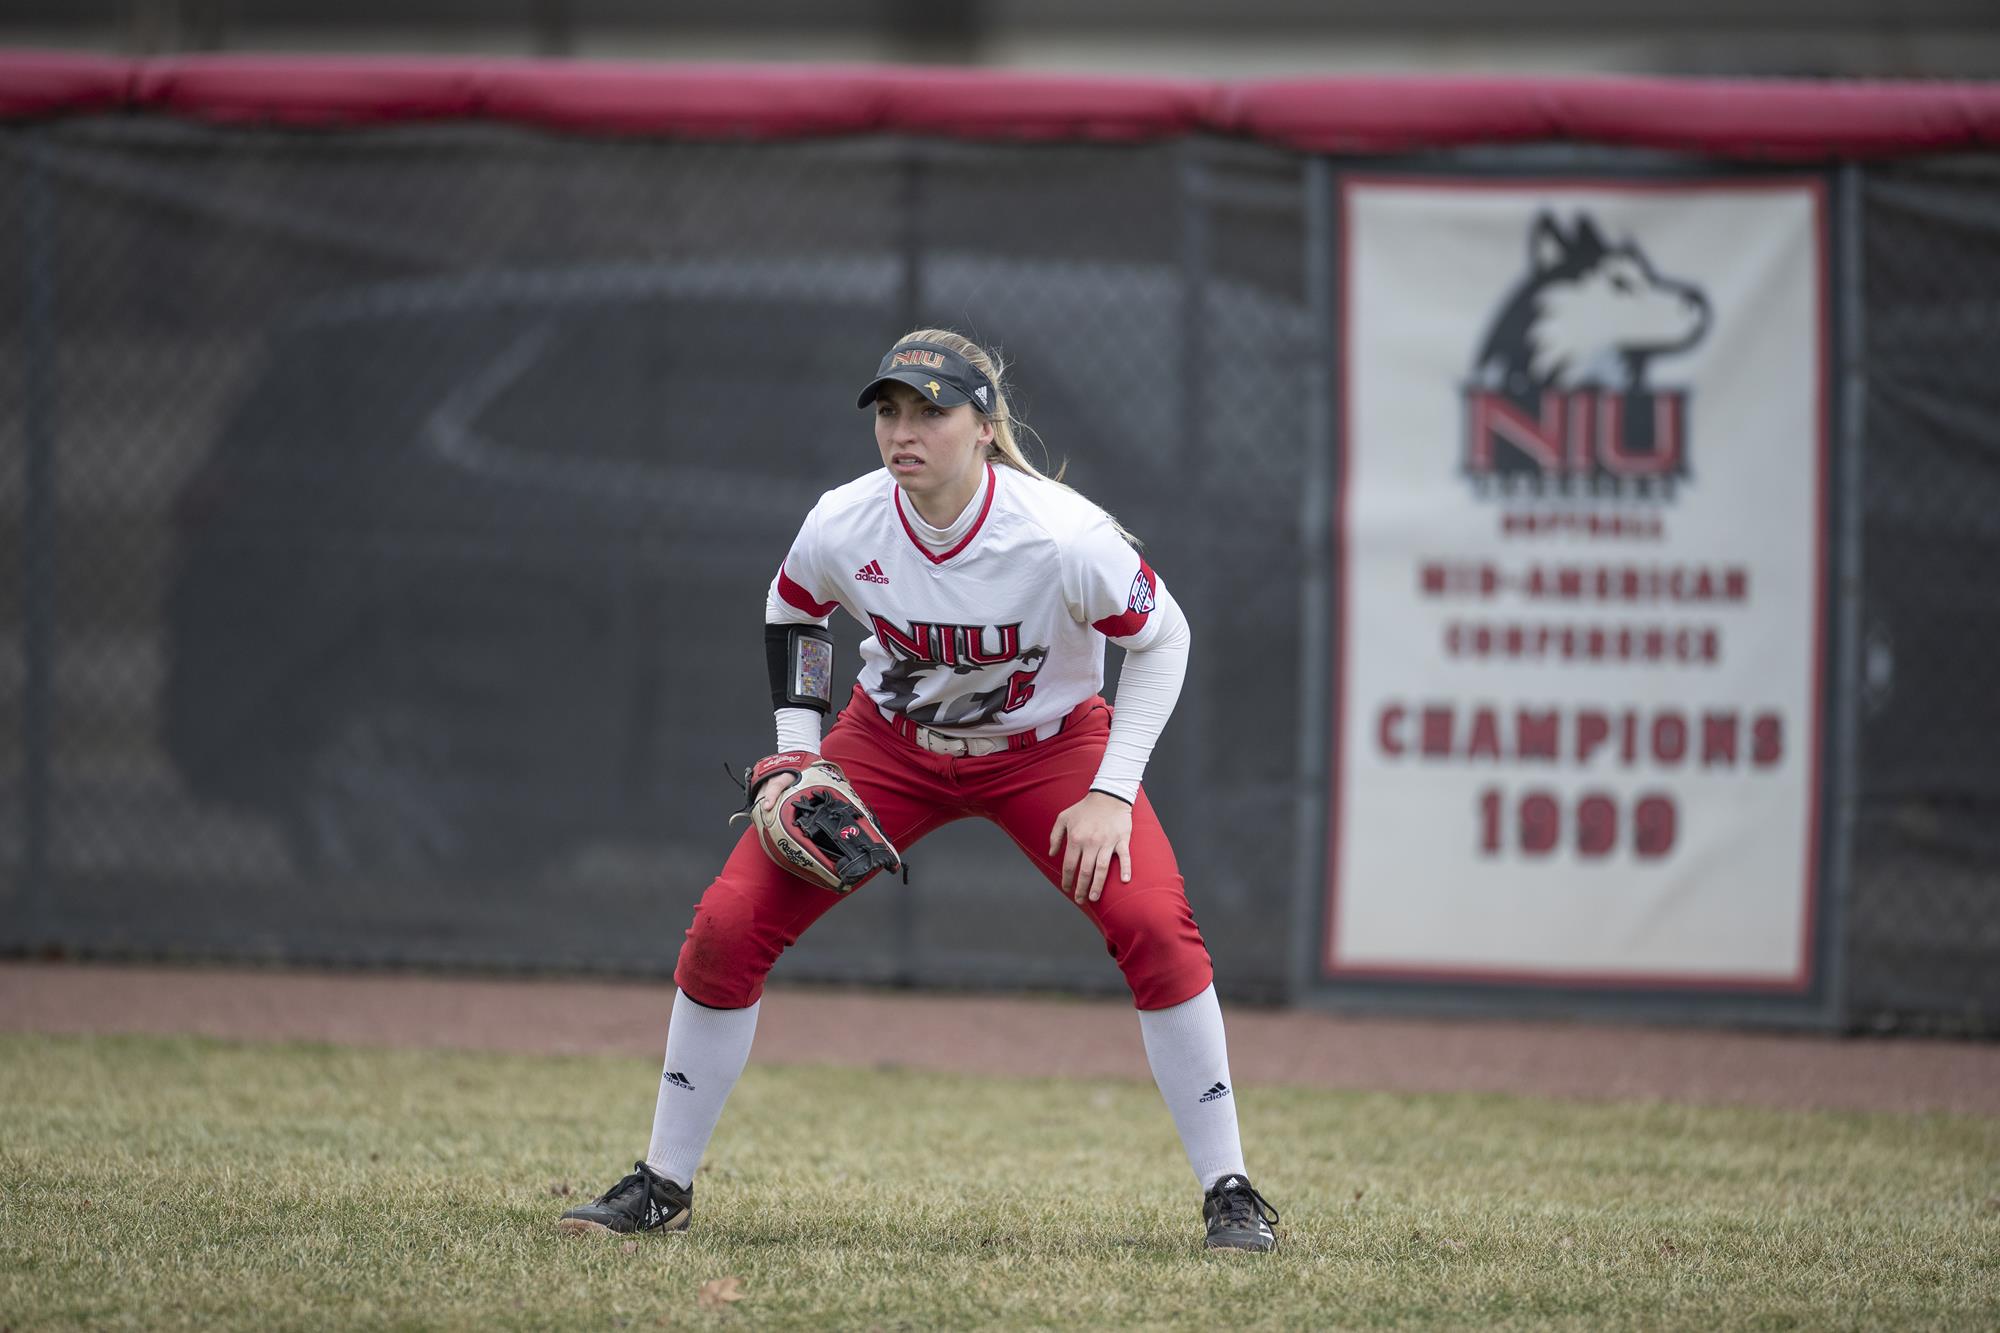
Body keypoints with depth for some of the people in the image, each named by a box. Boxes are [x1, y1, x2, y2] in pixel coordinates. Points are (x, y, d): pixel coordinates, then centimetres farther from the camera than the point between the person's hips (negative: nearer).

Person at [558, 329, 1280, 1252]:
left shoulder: (1063, 537, -31)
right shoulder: (844, 526, -22)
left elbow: (1161, 637, -13)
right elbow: (792, 609, 2)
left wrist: (1112, 795, -19)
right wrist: (797, 755, -6)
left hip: (1048, 745, -2)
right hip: (893, 744, 2)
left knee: (1155, 926, -24)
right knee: (727, 924, -10)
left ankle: (1228, 1193, -9)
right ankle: (663, 1185, 7)